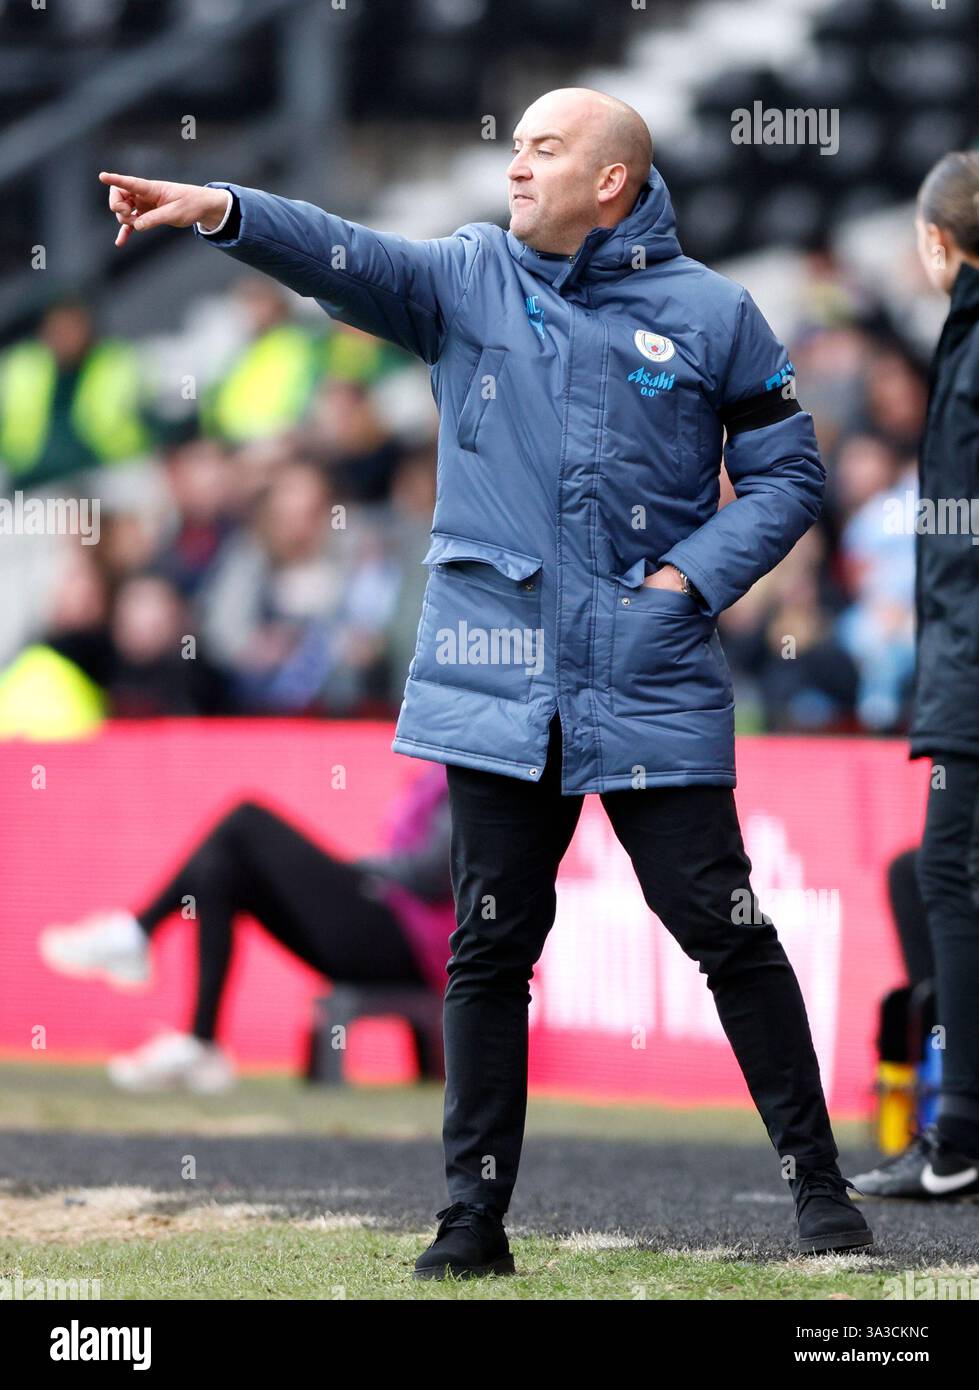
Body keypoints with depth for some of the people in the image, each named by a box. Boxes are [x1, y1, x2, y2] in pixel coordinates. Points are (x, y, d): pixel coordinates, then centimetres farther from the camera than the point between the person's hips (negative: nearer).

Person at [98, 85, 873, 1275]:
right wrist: (222, 212, -27)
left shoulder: (711, 314, 3)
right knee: (490, 948, 4)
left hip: (655, 686, -2)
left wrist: (693, 576, -6)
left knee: (727, 932, -1)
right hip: (500, 681, 2)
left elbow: (786, 473, 7)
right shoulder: (467, 279, 6)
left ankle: (816, 1182, 11)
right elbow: (346, 258, -10)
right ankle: (474, 1217, 11)